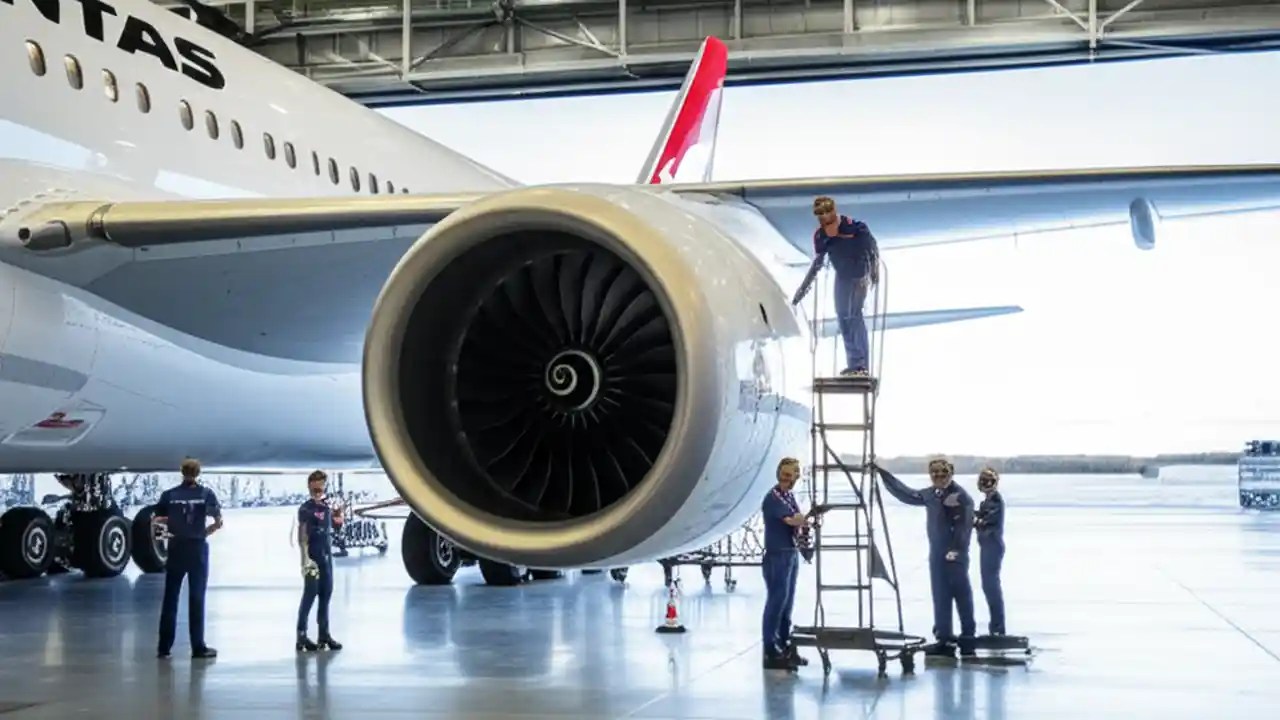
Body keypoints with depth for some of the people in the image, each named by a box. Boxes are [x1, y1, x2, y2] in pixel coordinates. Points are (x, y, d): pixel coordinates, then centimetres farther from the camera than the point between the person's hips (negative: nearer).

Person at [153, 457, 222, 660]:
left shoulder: (169, 495, -1)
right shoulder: (206, 494, -4)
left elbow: (156, 519, 4)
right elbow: (218, 523, -6)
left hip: (176, 549, 1)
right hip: (198, 549, -1)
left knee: (170, 599, 8)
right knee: (196, 599, 4)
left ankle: (164, 647, 9)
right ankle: (198, 648, 6)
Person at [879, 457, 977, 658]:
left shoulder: (961, 496, -13)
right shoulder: (931, 495, 9)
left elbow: (964, 525, -18)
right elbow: (906, 494, 20)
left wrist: (956, 550, -24)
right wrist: (883, 474, 21)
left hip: (955, 556, -7)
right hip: (937, 555, 7)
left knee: (962, 596, 0)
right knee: (941, 598, 10)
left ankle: (967, 640, 7)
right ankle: (945, 640, 16)